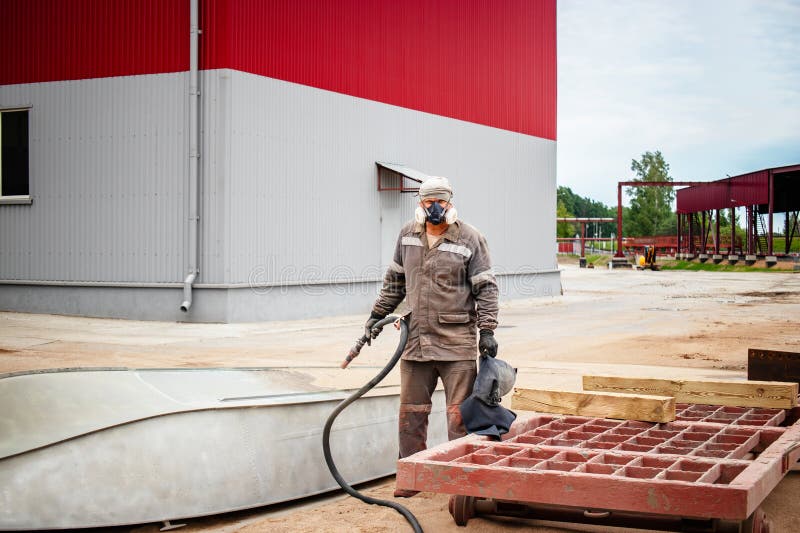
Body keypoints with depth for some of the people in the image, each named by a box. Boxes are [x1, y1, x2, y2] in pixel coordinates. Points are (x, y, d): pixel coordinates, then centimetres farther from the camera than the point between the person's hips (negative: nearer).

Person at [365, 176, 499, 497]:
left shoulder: (470, 239, -3)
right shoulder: (408, 235, 10)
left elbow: (486, 288, -3)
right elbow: (395, 280, 21)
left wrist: (487, 330, -10)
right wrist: (378, 314, 20)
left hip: (457, 342, -4)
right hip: (416, 339, 4)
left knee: (460, 413, -2)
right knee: (411, 411, 9)